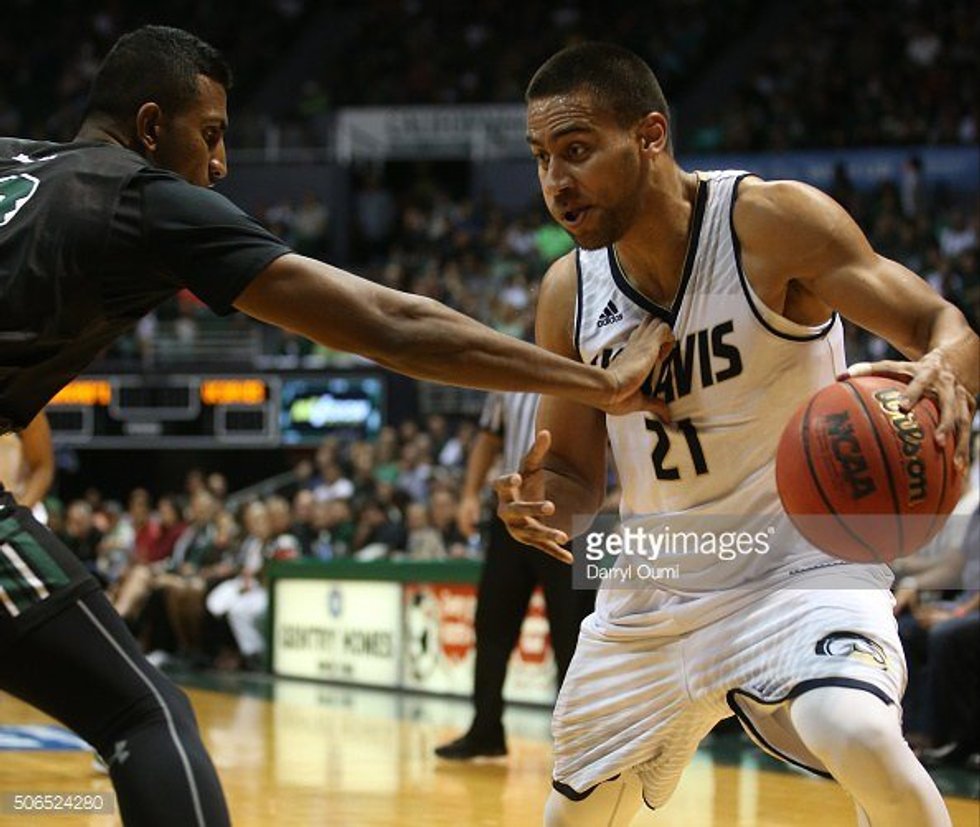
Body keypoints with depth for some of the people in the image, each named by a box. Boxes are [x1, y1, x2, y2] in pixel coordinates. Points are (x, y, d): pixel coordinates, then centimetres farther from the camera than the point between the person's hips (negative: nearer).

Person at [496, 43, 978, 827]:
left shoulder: (772, 222, -17)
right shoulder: (568, 292, -3)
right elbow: (575, 477, 6)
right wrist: (540, 505, -19)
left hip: (800, 562, -5)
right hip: (653, 586, 5)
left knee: (856, 736, -35)